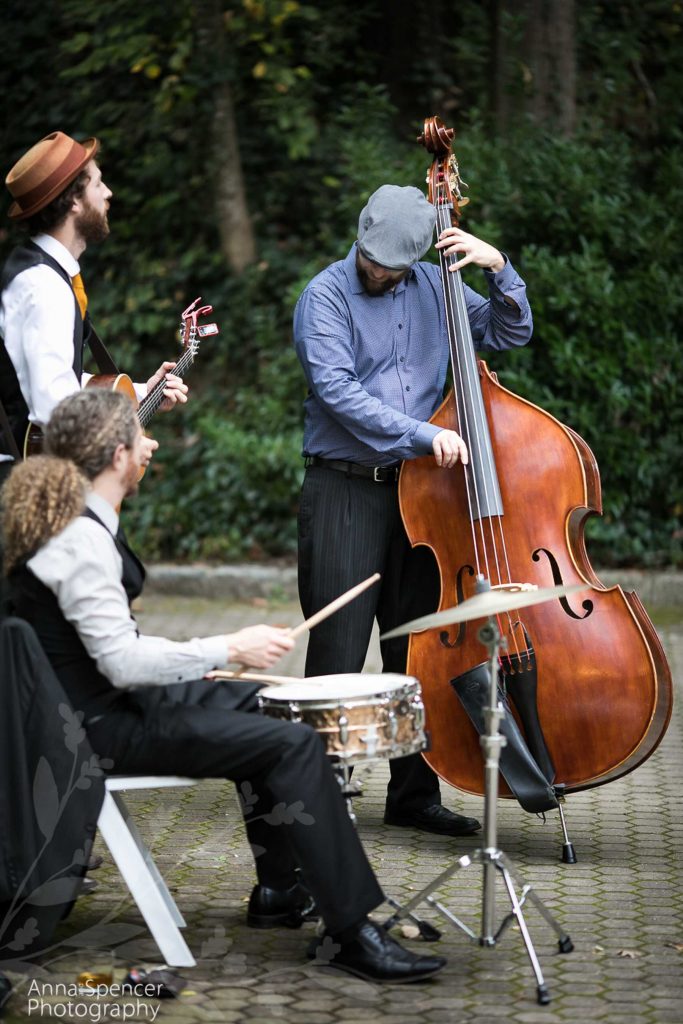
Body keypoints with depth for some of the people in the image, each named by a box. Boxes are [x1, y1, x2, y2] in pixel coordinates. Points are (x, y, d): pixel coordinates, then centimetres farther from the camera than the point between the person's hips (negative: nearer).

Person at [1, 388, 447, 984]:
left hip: (115, 700, 11)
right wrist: (230, 649, -20)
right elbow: (121, 662, -27)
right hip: (103, 726, -11)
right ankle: (352, 935, -15)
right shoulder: (81, 541, -22)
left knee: (258, 706, 23)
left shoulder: (69, 522, 10)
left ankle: (277, 890, 27)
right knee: (295, 745, -17)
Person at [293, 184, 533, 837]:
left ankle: (413, 794, 18)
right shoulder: (326, 295, -6)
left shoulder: (432, 289, 9)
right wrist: (423, 433, -25)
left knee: (419, 648, 9)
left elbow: (511, 332, 16)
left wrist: (498, 269, -1)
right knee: (338, 652, -5)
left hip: (417, 489, 5)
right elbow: (337, 391, -18)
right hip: (344, 491, -5)